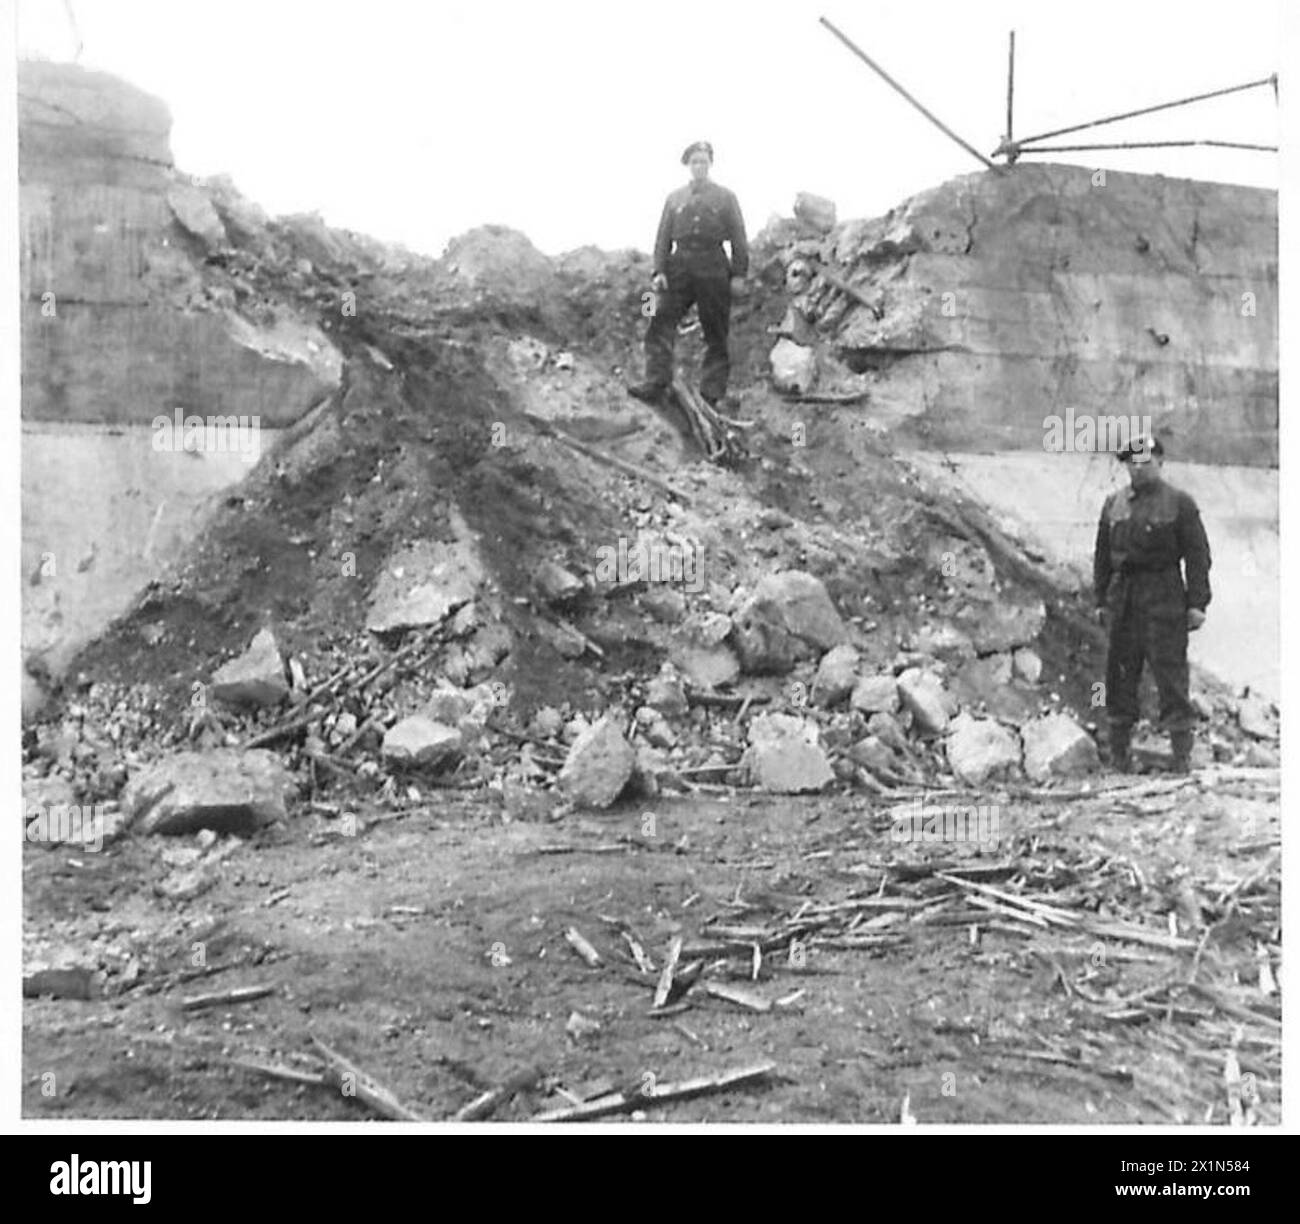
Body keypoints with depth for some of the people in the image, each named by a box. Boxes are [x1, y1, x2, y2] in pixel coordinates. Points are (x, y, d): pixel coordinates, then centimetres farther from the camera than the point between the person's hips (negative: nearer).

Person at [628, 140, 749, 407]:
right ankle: (655, 384, -13)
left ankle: (712, 392, 6)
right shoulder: (675, 198, 13)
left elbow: (738, 238, 5)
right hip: (679, 267, 2)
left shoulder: (725, 197, 8)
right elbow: (663, 237, 11)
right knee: (660, 325, -11)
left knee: (715, 334, 1)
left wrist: (739, 274, -4)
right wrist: (659, 270, -1)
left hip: (713, 268, -2)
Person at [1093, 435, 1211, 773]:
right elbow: (1102, 555, 15)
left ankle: (1182, 753, 1)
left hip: (1164, 597, -4)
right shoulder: (1113, 504, 14)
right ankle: (1119, 748, 13)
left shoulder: (1179, 503, 1)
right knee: (1119, 671, 5)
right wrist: (1100, 600, 10)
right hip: (1122, 599, 4)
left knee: (1170, 670, -5)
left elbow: (1197, 555, -3)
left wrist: (1197, 603, -9)